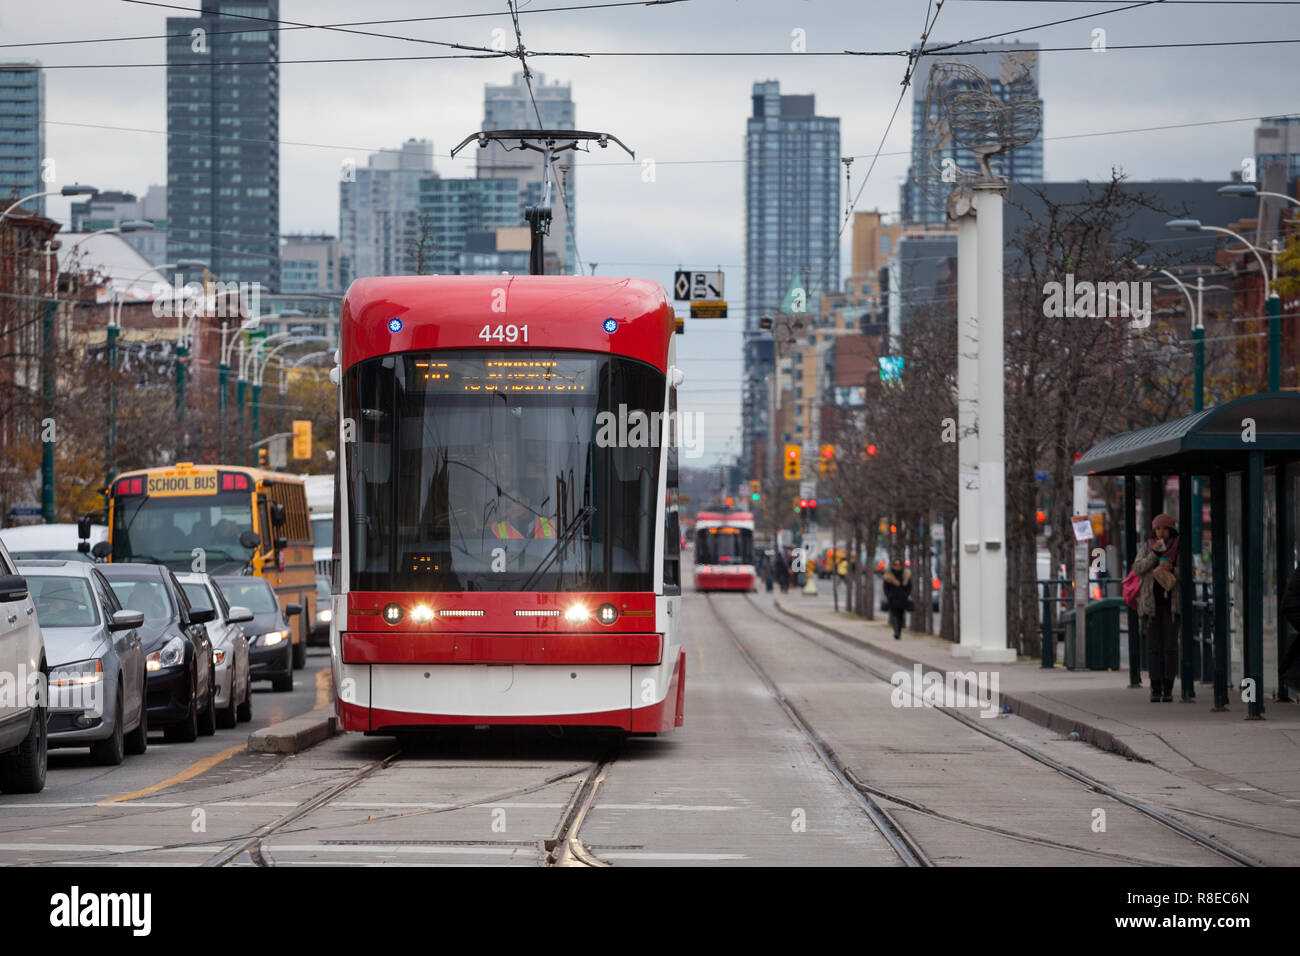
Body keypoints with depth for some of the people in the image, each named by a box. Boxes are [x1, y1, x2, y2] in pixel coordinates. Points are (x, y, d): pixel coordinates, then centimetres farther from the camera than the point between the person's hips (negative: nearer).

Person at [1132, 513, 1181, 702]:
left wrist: (1171, 569, -17)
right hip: (1151, 601, 1)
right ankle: (1155, 689, 2)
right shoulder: (1147, 546, 4)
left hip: (1172, 601, -1)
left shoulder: (1180, 547, 1)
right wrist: (1154, 553, -18)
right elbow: (1138, 568, -7)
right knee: (1153, 646, -1)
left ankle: (1168, 688, 1)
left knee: (1171, 646, -3)